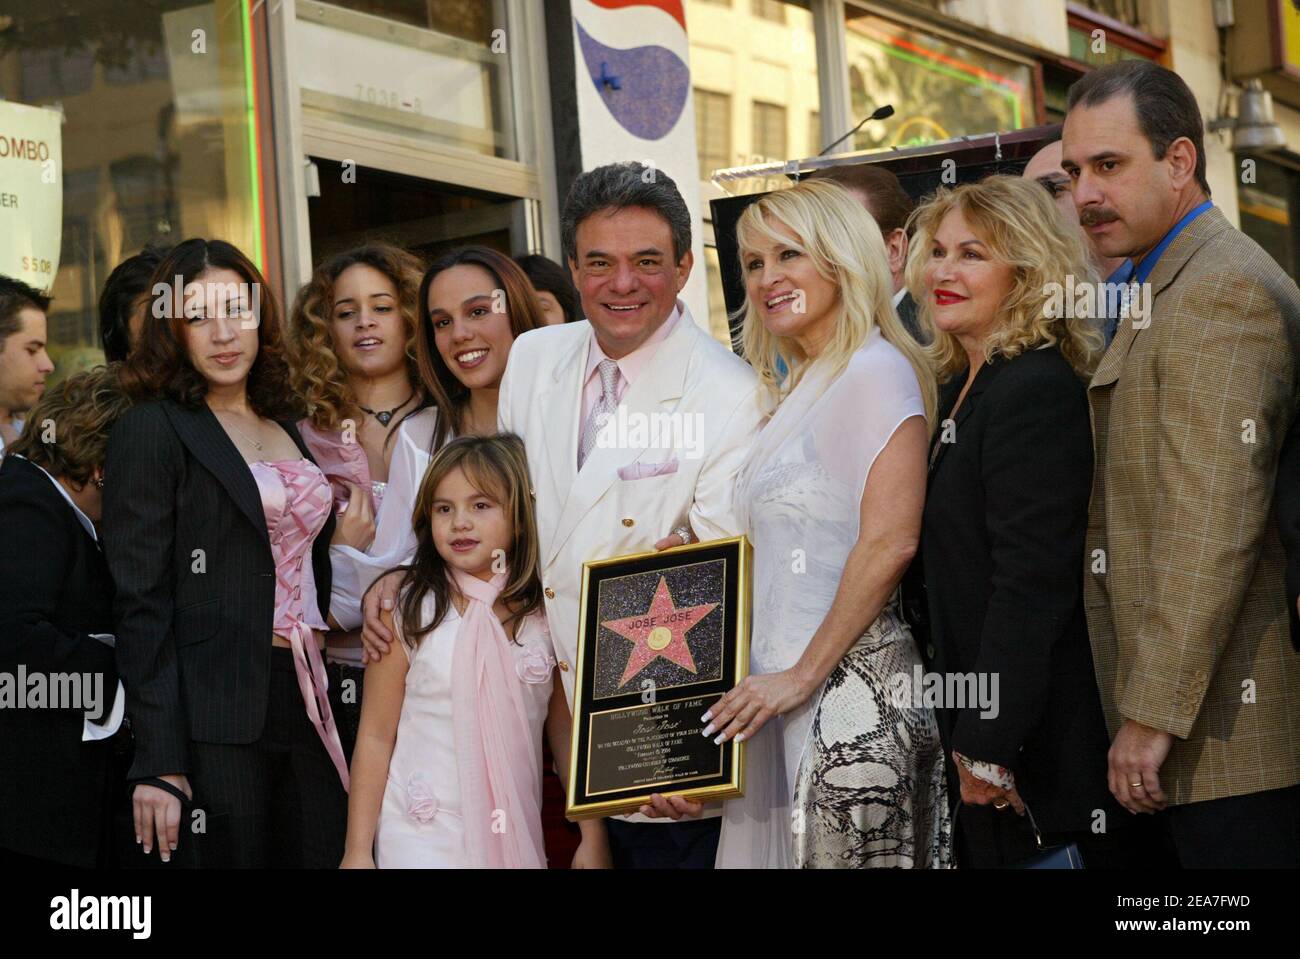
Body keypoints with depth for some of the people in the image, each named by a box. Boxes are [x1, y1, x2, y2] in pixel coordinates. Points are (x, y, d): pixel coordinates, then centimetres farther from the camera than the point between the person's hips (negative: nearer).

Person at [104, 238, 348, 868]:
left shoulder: (286, 426, 17)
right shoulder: (151, 429, -4)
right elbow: (141, 604, -10)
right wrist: (158, 763, -15)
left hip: (305, 707, 6)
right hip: (213, 726, -6)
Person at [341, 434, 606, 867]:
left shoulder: (547, 616, 0)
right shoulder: (408, 612, -6)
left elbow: (569, 731, 4)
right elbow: (376, 736, -3)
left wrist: (593, 837, 2)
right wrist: (357, 851, -4)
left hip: (516, 841, 2)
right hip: (421, 841, -2)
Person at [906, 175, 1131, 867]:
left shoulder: (1037, 389, -16)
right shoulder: (962, 386, 13)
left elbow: (1031, 586, -22)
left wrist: (987, 747, -21)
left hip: (1032, 745, -9)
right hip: (976, 732, 9)